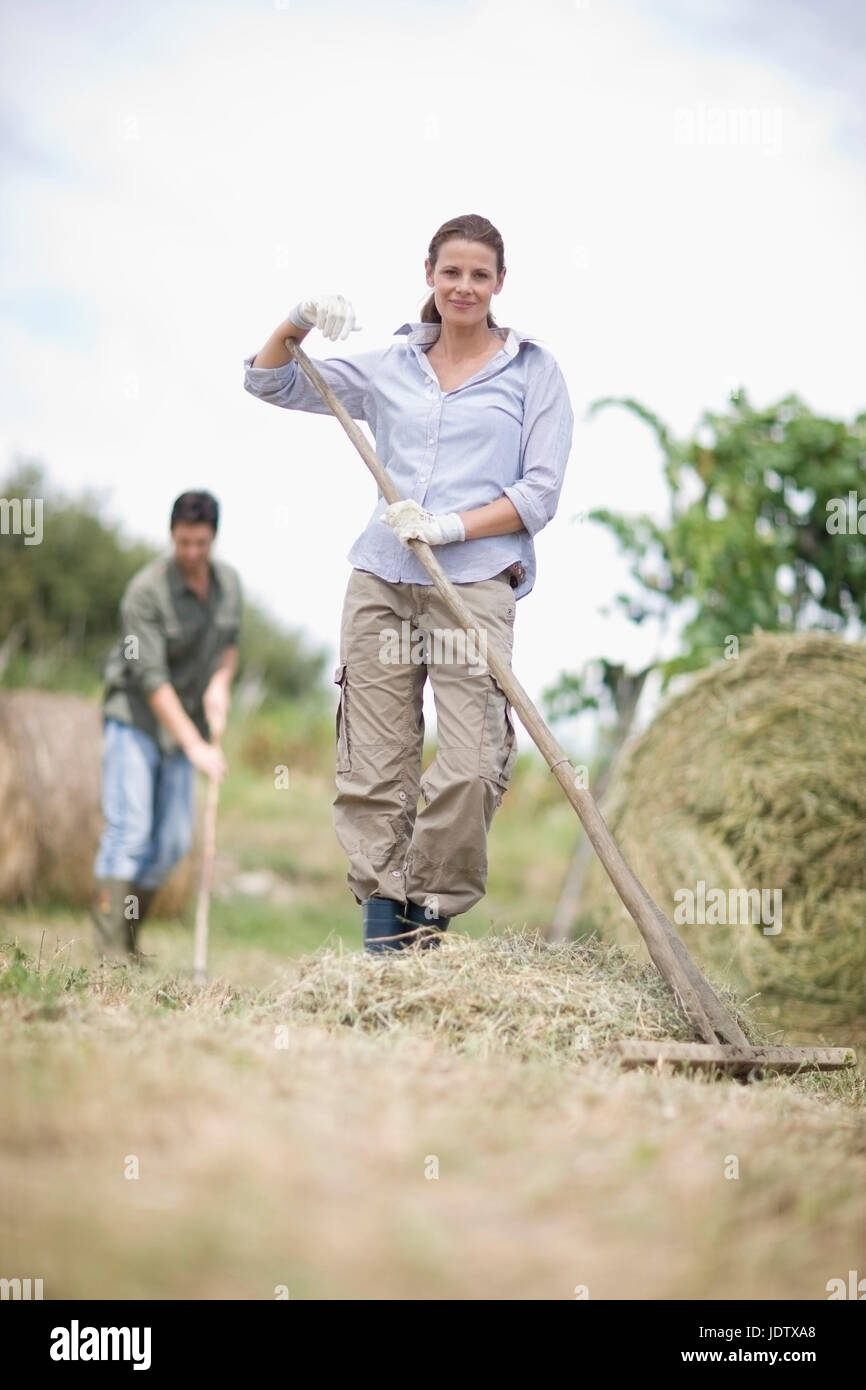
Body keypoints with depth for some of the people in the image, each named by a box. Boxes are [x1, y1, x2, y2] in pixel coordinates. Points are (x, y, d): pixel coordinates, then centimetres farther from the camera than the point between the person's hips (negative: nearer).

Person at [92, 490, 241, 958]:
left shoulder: (228, 581, -1)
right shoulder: (146, 591, -20)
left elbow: (228, 643, 15)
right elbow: (151, 678, -24)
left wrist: (220, 683, -8)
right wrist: (195, 746, -29)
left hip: (185, 721, 6)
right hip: (135, 715, -6)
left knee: (173, 840, 4)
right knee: (129, 828, -15)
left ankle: (127, 935, 18)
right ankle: (111, 950, -16)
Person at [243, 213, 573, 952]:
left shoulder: (533, 369, 10)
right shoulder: (390, 367, 17)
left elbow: (540, 492, 1)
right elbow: (270, 383, 17)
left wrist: (451, 526, -12)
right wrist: (297, 324, -3)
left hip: (476, 584, -3)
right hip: (381, 582, 3)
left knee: (470, 771, -14)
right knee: (373, 771, 1)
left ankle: (428, 915, 4)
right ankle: (383, 922, 10)